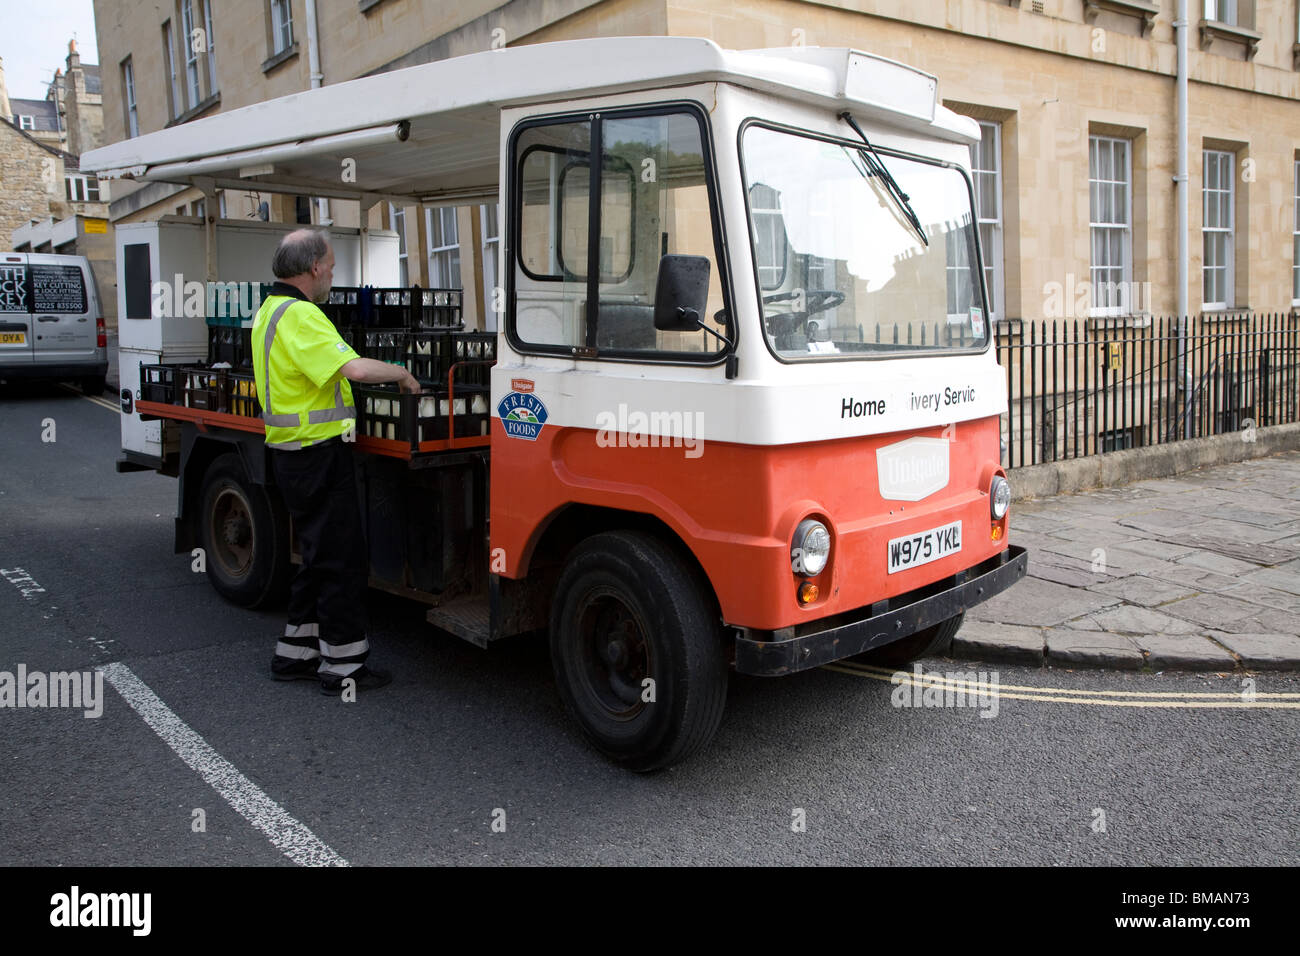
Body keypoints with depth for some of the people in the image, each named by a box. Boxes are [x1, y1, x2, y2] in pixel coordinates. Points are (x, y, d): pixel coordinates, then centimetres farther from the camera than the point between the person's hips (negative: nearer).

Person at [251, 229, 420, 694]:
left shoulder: (269, 310, 15)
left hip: (292, 452, 10)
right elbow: (355, 368, -29)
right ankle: (342, 665, 7)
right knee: (341, 561, -1)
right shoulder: (301, 315, -18)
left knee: (318, 557, 19)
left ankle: (295, 653, 27)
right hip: (319, 455, -10)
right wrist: (401, 373, -12)